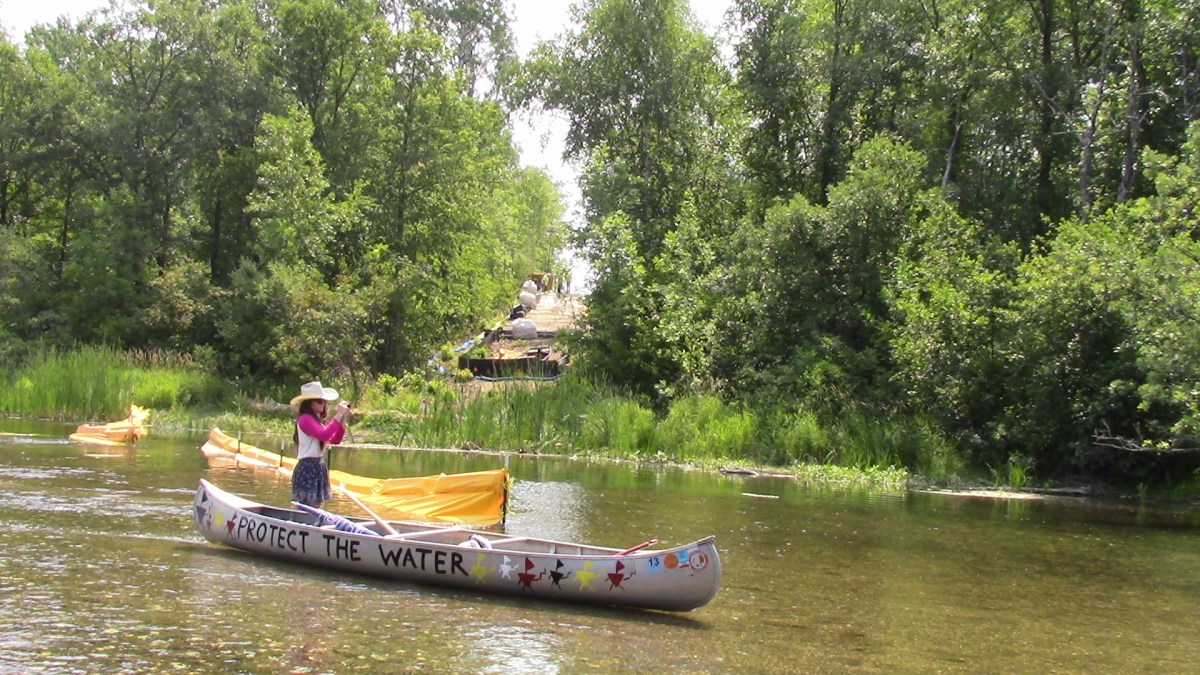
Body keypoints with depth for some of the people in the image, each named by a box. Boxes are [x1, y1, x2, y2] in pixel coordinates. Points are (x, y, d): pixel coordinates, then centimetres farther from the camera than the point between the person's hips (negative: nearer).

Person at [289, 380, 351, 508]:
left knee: (315, 509, 10)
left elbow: (335, 440, 17)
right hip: (307, 469, -9)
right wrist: (339, 415, -22)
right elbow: (324, 435, -28)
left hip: (318, 468, 9)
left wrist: (343, 420, 6)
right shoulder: (305, 419, -13)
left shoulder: (318, 420, 15)